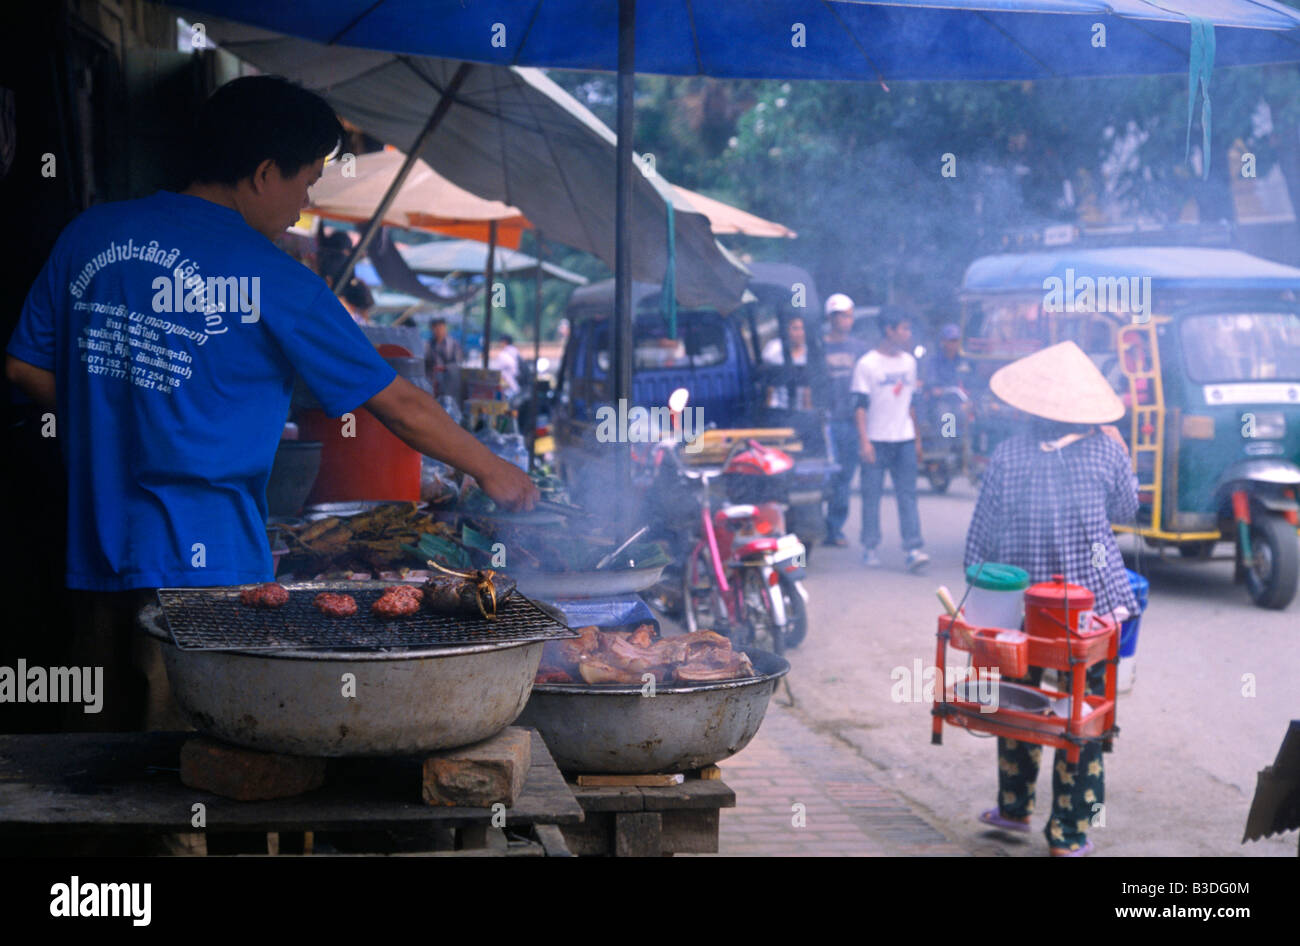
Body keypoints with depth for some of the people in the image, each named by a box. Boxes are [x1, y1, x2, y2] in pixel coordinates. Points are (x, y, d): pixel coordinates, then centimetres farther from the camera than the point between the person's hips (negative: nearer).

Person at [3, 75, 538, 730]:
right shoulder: (273, 280, -8)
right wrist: (492, 471, 11)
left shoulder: (90, 236, 5)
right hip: (206, 566, -5)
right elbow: (396, 403, -1)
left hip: (96, 553, 6)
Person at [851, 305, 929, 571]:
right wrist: (864, 442, -16)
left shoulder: (909, 362, 11)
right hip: (876, 439, -4)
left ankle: (912, 549, -8)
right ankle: (869, 548, 12)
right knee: (872, 494, 1)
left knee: (908, 494, -4)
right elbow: (860, 406, -8)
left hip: (904, 439, 4)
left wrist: (917, 439, 18)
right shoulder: (867, 364, -6)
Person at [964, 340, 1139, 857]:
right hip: (1092, 602, -1)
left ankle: (1014, 805, 33)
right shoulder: (1105, 451, -8)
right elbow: (1125, 510, 10)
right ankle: (1069, 833, 10)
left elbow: (980, 537, -4)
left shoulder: (1007, 456, -9)